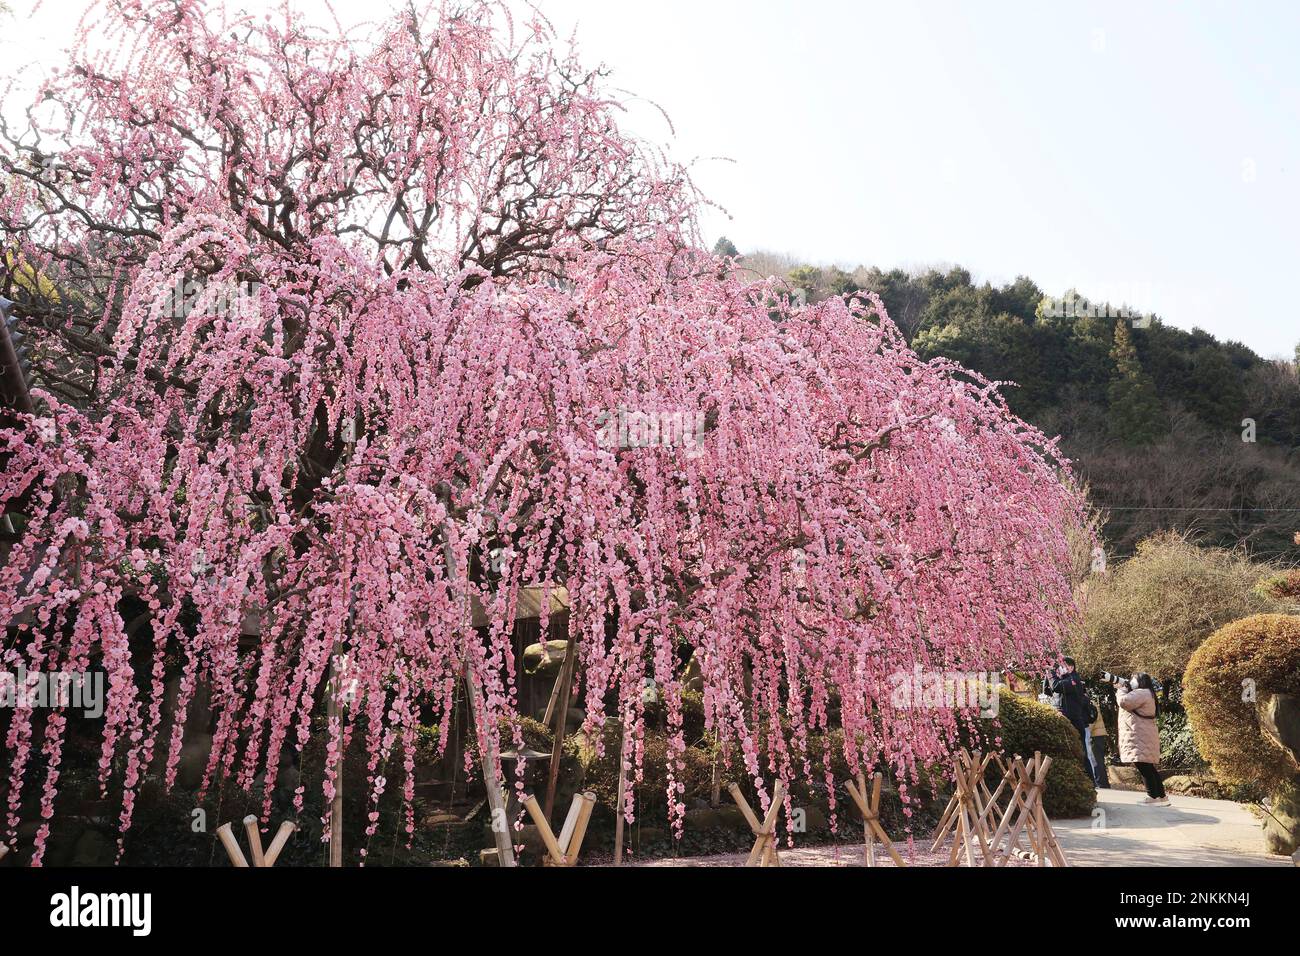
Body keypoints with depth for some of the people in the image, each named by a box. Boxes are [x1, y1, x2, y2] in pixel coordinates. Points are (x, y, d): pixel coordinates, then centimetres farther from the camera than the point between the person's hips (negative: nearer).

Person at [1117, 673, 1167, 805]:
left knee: (1144, 767, -12)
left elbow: (1124, 702, -21)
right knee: (1148, 768, 12)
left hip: (1141, 737, -11)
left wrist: (1121, 689, -4)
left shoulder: (1141, 693, -11)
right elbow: (1126, 702, 27)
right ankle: (1161, 797, 15)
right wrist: (1121, 690, 18)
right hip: (1141, 737, 11)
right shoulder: (1143, 694, 24)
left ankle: (1154, 797, -12)